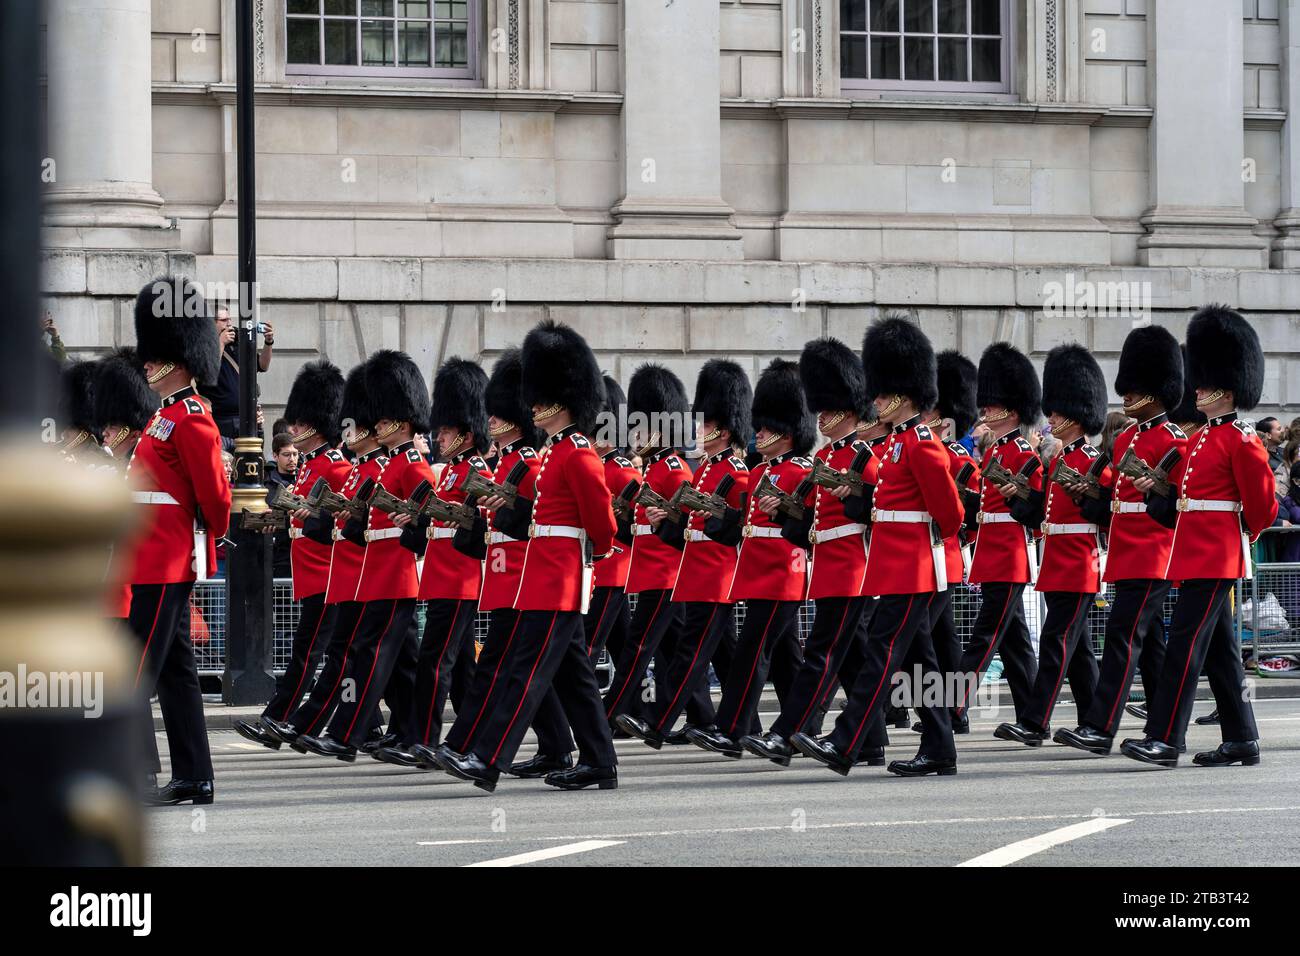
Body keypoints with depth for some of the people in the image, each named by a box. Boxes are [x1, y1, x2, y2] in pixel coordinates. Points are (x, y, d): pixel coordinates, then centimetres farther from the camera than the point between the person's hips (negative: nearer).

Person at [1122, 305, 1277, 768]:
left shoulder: (1241, 440, -9)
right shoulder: (1202, 438, 17)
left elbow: (1262, 504, -8)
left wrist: (1237, 534, 5)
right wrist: (1156, 491, 3)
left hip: (1214, 556, -9)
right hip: (1195, 554, 9)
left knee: (1185, 641, -13)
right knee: (1219, 648, 10)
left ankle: (1164, 740, -15)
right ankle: (1242, 741, 14)